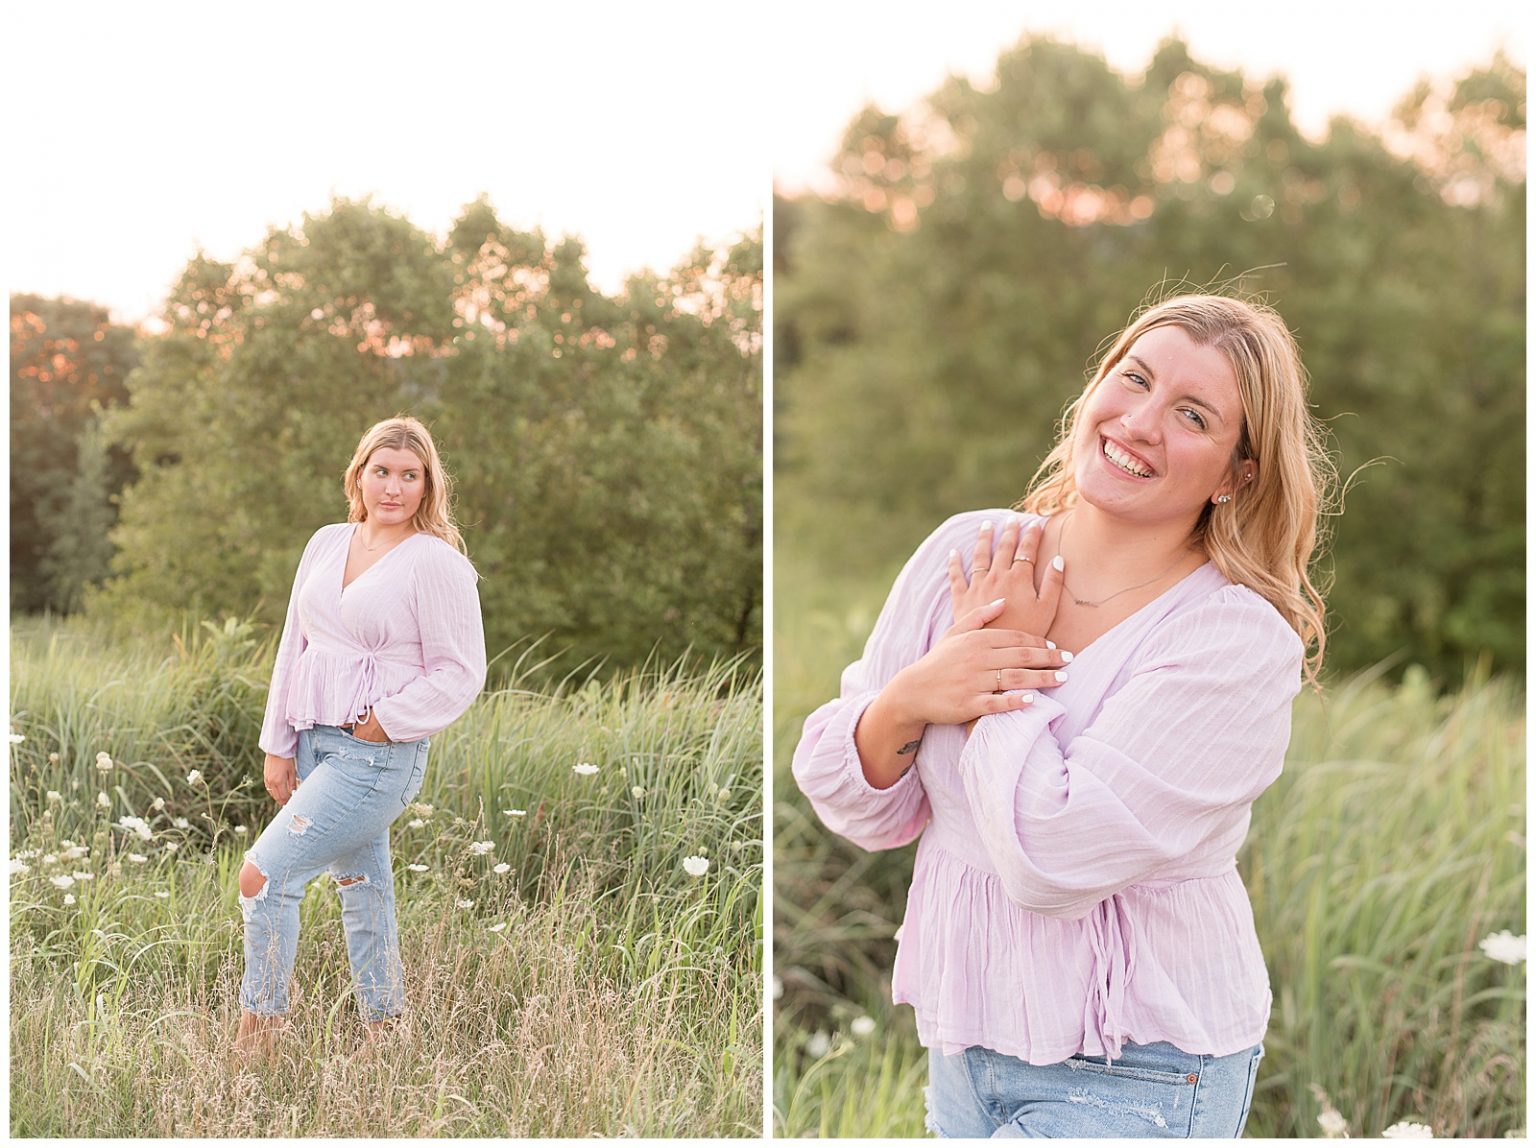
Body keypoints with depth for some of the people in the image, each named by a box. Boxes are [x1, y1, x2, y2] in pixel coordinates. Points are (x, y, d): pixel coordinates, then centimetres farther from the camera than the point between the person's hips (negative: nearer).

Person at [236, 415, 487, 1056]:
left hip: (378, 757, -7)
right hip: (314, 743, 7)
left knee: (263, 876, -12)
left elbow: (460, 674, -10)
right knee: (361, 889, 15)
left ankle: (257, 1035, 3)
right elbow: (295, 649, 13)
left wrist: (383, 722, -15)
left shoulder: (437, 563, -10)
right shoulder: (327, 545, 9)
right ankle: (384, 1031, 26)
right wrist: (277, 747, 11)